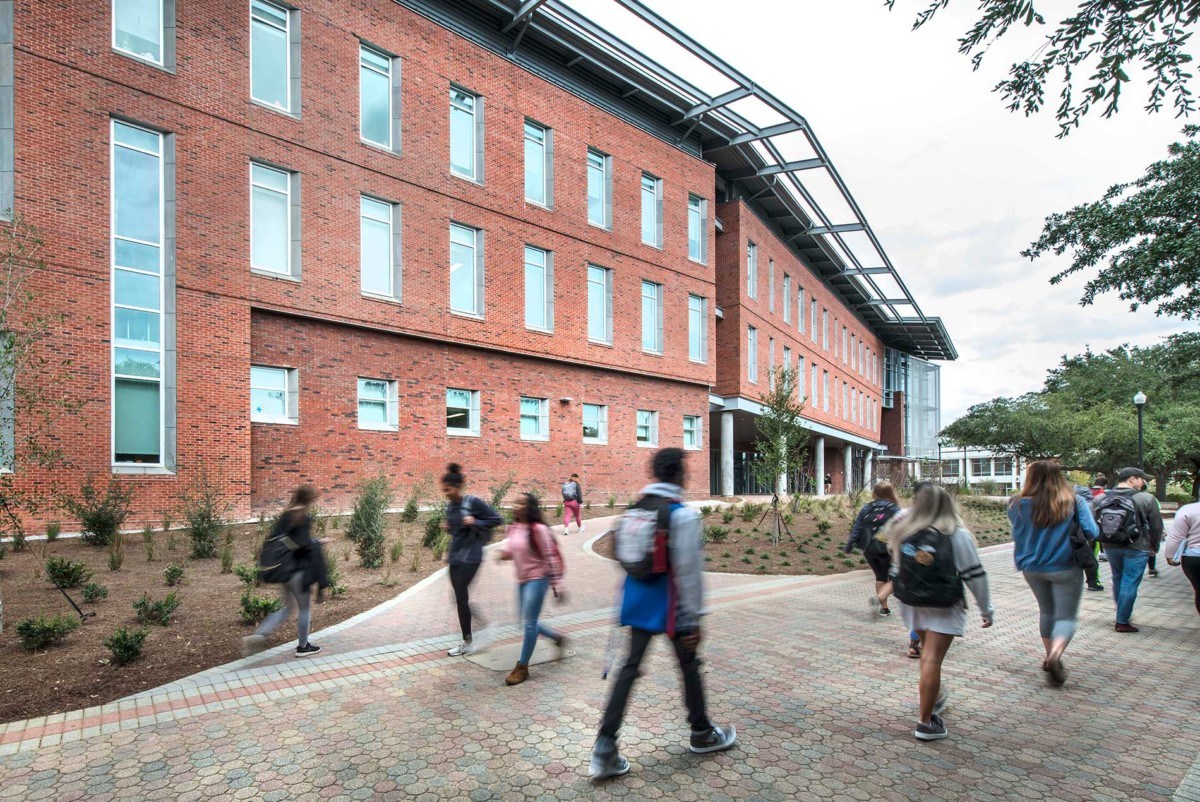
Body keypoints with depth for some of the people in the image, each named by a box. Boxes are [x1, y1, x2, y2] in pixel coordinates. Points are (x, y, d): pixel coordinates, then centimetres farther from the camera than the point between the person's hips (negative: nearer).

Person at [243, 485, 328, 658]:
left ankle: (258, 635, 5)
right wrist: (316, 542, -5)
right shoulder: (305, 518, -16)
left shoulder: (285, 516, 7)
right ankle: (303, 646, 24)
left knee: (288, 607, 21)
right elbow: (303, 544, -24)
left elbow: (274, 539, 11)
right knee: (305, 608, 11)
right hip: (298, 570, -8)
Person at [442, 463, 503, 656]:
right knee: (461, 598, 9)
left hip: (470, 556, -7)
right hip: (454, 556, 7)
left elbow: (496, 519, -11)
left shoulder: (473, 502, -15)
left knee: (460, 597, -5)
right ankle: (467, 641, 23)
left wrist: (475, 522, -22)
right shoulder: (450, 506, 7)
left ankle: (468, 642, 9)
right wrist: (449, 528, 2)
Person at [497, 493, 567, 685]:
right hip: (522, 580, 8)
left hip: (537, 579, -8)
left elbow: (551, 556, -18)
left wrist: (557, 584, -17)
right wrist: (503, 553, -7)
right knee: (527, 622, 15)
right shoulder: (513, 528, 3)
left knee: (529, 623, -3)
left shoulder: (538, 529, -20)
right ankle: (558, 638, 37)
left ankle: (522, 667, 10)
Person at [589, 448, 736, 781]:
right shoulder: (683, 515, -17)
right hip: (670, 606, -6)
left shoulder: (634, 510, 4)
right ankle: (702, 734, 37)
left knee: (630, 668, 10)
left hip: (637, 601, 6)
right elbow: (689, 572, -17)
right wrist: (693, 618, -10)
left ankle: (604, 750, 8)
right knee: (689, 668, 16)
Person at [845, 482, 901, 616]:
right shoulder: (894, 509, -4)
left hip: (869, 549, 4)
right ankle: (879, 597, -17)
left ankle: (883, 607, 22)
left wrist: (849, 545, 7)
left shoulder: (867, 508, 5)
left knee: (880, 576, 20)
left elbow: (856, 528, 3)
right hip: (888, 549, -4)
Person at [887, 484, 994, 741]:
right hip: (943, 607, -4)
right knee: (932, 659, -3)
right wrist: (987, 609, 3)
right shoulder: (956, 535, -12)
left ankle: (934, 699, 42)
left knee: (927, 651, 24)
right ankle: (926, 722, 3)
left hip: (912, 604, 4)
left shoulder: (903, 532, -1)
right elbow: (974, 575, -8)